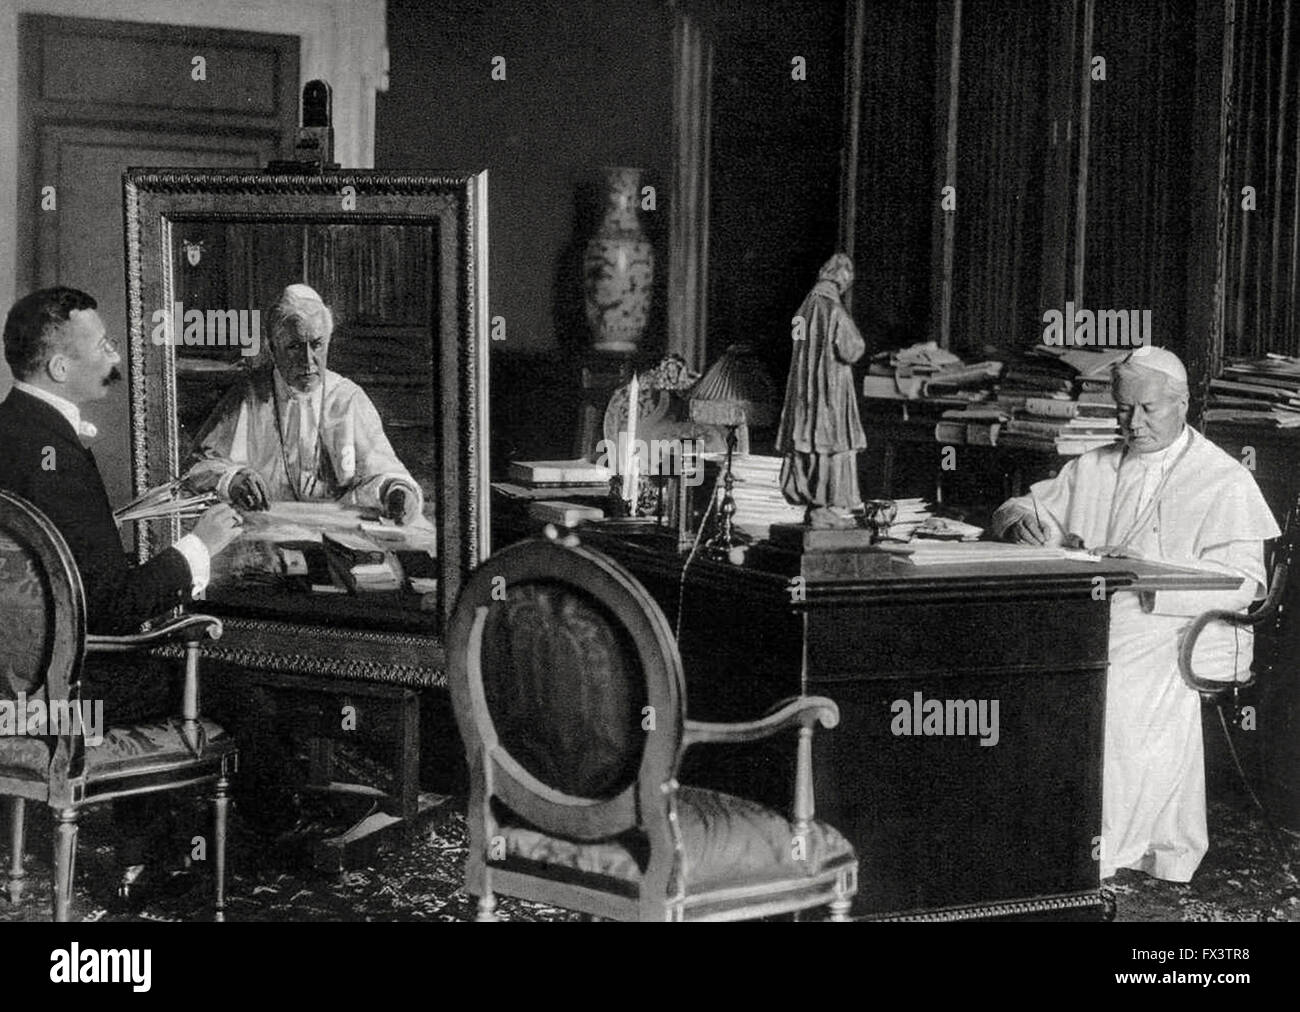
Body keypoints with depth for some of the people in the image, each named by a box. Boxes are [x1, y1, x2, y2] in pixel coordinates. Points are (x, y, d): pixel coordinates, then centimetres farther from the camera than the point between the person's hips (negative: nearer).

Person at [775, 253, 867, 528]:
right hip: (831, 386, -8)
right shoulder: (834, 310, -17)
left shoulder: (807, 306, 5)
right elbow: (851, 351, -17)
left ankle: (812, 505, 15)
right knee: (832, 445, -2)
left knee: (807, 447, 11)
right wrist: (857, 340, 5)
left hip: (804, 386, 8)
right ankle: (822, 508, -3)